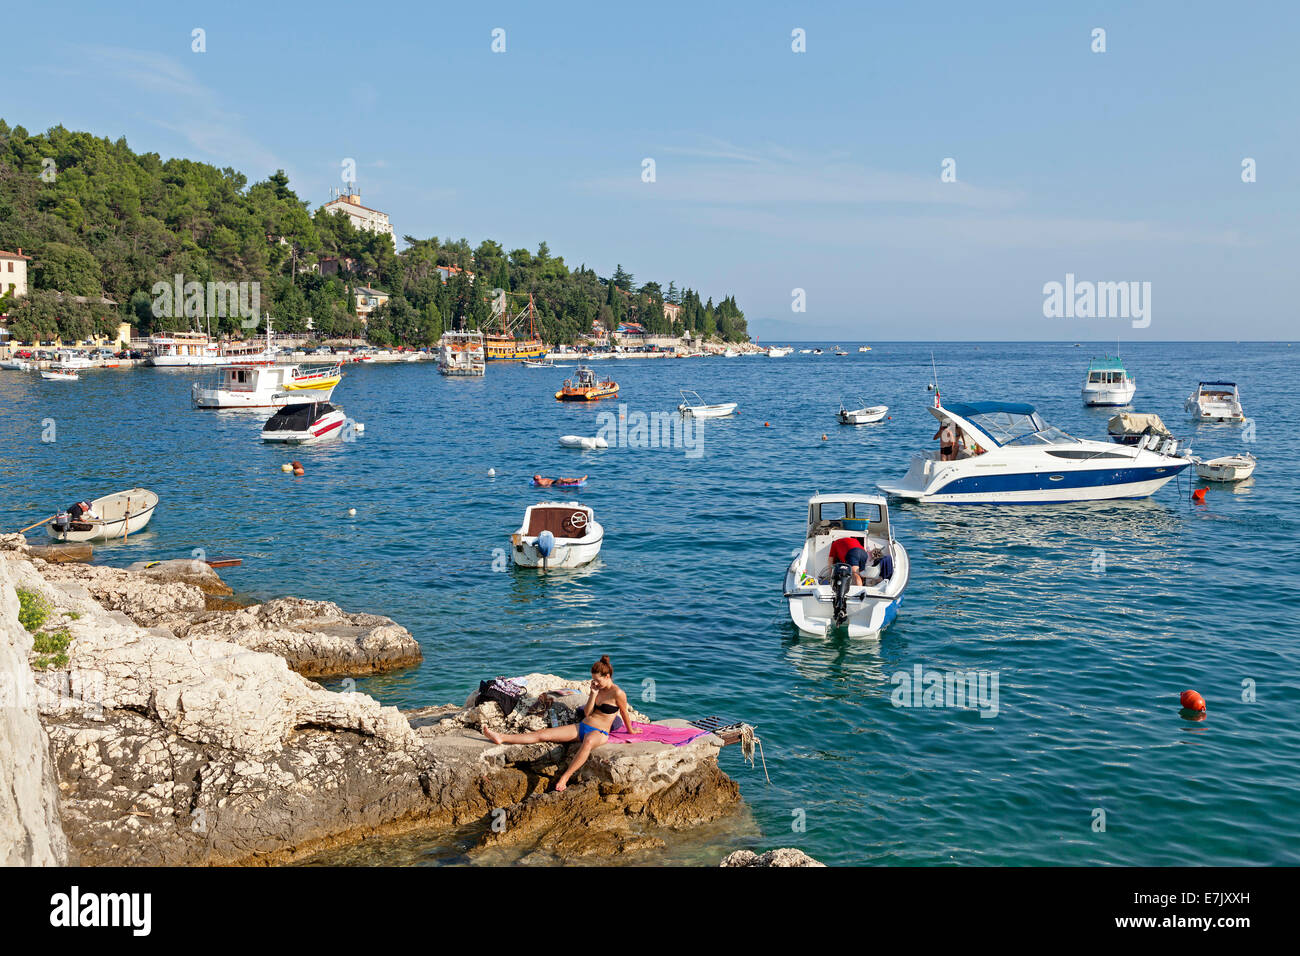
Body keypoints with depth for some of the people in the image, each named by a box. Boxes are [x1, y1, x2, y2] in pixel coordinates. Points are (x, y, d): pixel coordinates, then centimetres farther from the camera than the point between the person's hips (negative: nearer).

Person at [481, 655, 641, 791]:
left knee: (588, 741, -47)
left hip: (599, 733, -7)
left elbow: (624, 713, 4)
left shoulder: (617, 693, -8)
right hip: (582, 726, 7)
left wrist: (631, 730, 12)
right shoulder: (598, 688, 13)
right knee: (544, 734, -6)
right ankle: (501, 738, -13)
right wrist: (593, 694, -2)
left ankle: (565, 778, -56)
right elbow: (587, 713, 9)